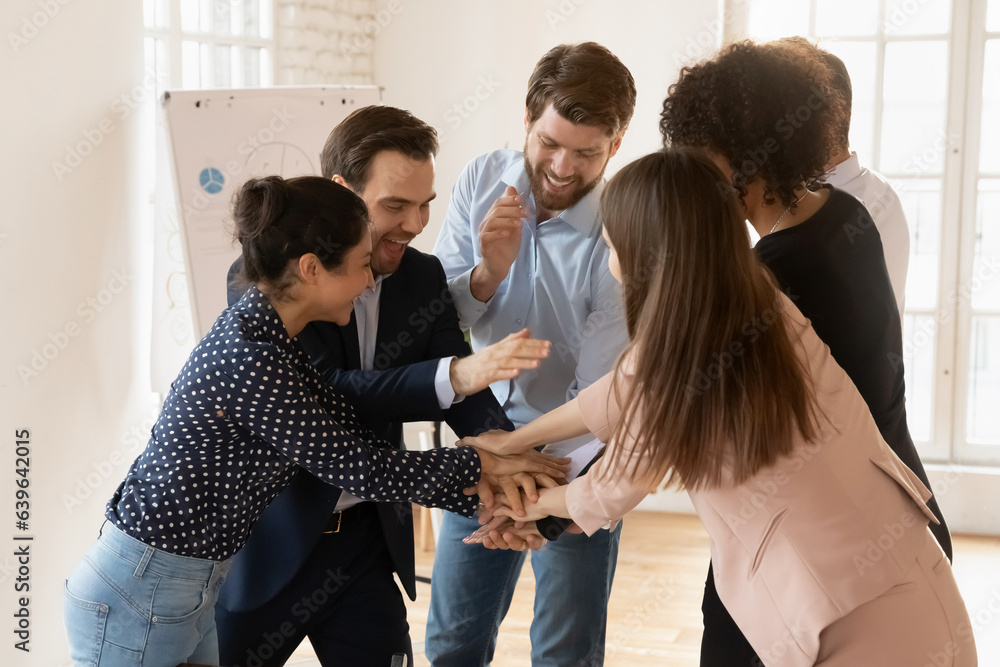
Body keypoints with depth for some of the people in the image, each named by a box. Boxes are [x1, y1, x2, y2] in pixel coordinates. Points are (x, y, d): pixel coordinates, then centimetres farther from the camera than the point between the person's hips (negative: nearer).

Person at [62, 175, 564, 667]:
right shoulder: (249, 360, -26)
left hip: (188, 591, 9)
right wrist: (487, 462, -8)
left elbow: (352, 438, 5)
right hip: (137, 597, -9)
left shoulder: (269, 338, 3)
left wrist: (482, 496, 1)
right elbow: (360, 470, -20)